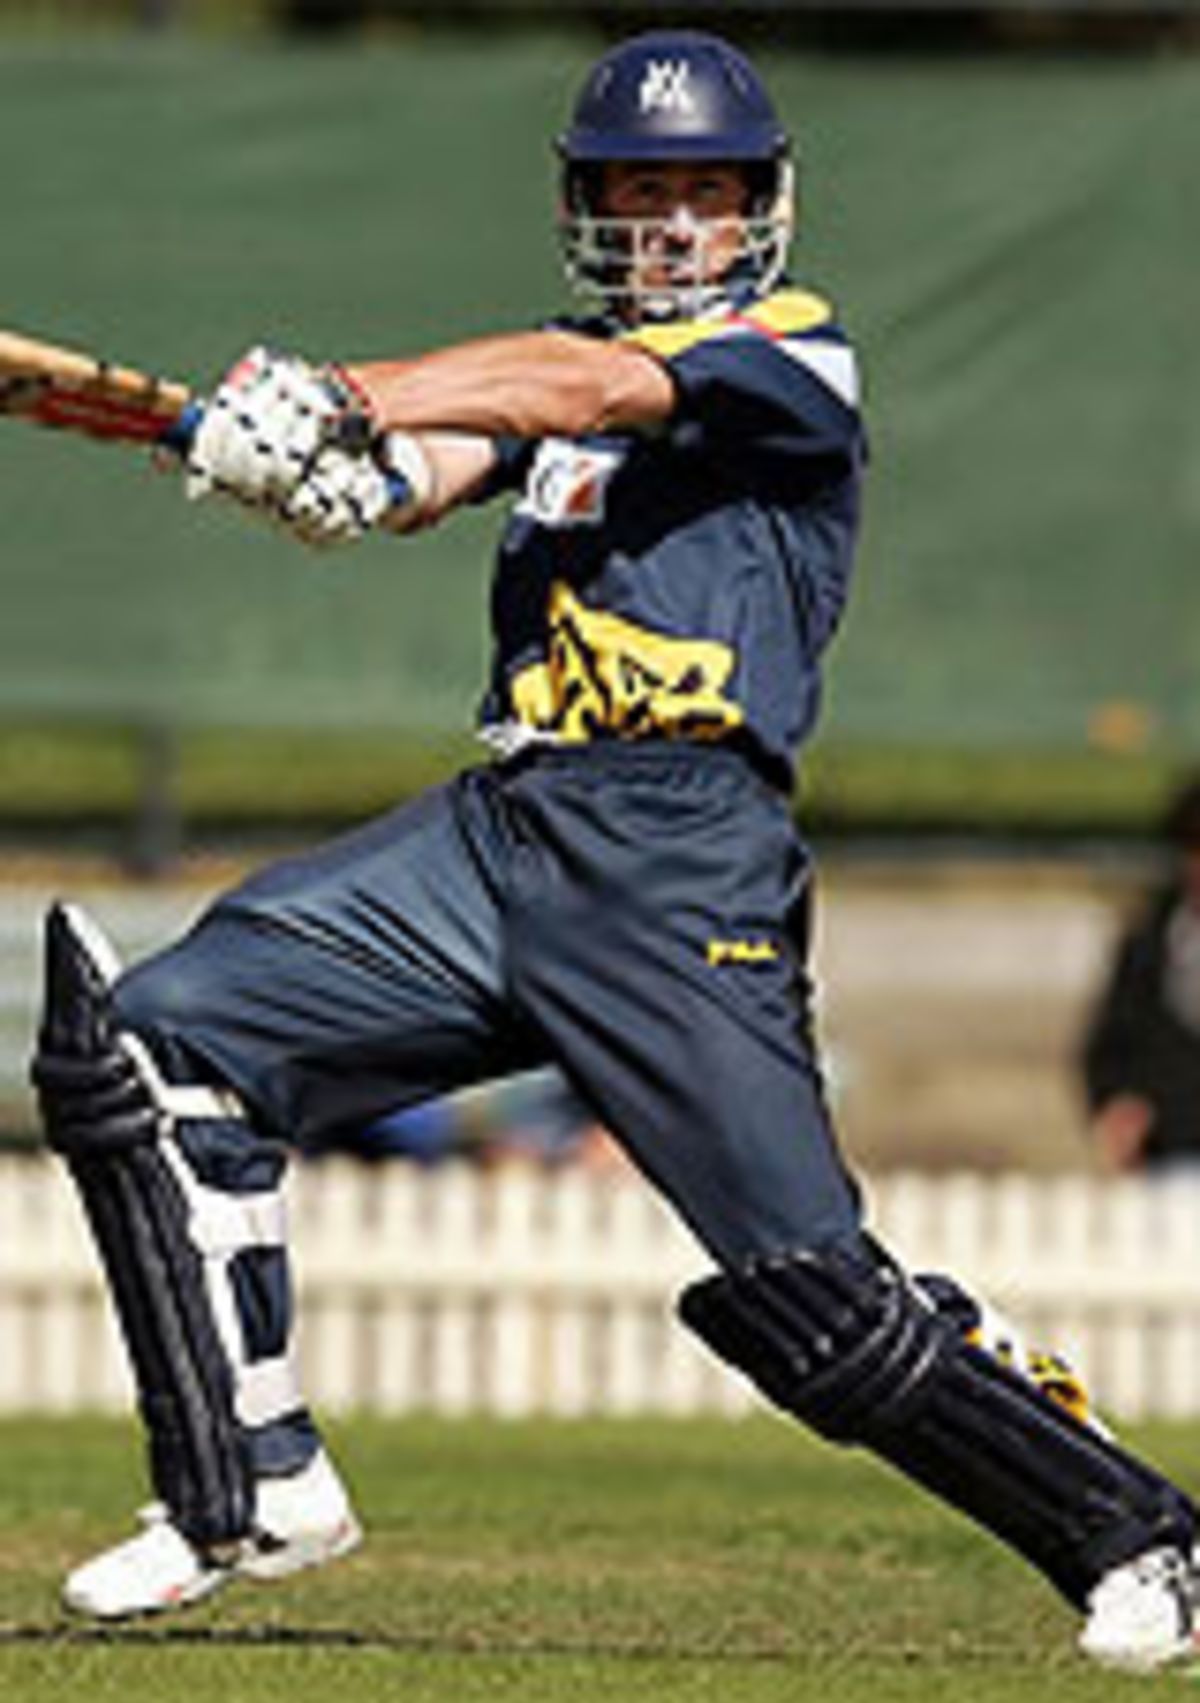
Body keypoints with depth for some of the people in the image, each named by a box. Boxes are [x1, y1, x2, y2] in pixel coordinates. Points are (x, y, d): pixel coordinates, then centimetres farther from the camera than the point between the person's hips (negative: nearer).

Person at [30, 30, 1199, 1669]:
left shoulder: (795, 357, 0)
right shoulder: (570, 358, 21)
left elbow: (586, 386, -16)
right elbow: (436, 466, 3)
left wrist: (341, 400, -26)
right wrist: (336, 466, -21)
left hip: (683, 862, -7)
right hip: (495, 836, 7)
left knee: (815, 1298, -14)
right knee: (154, 1043, -1)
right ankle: (253, 1487, 6)